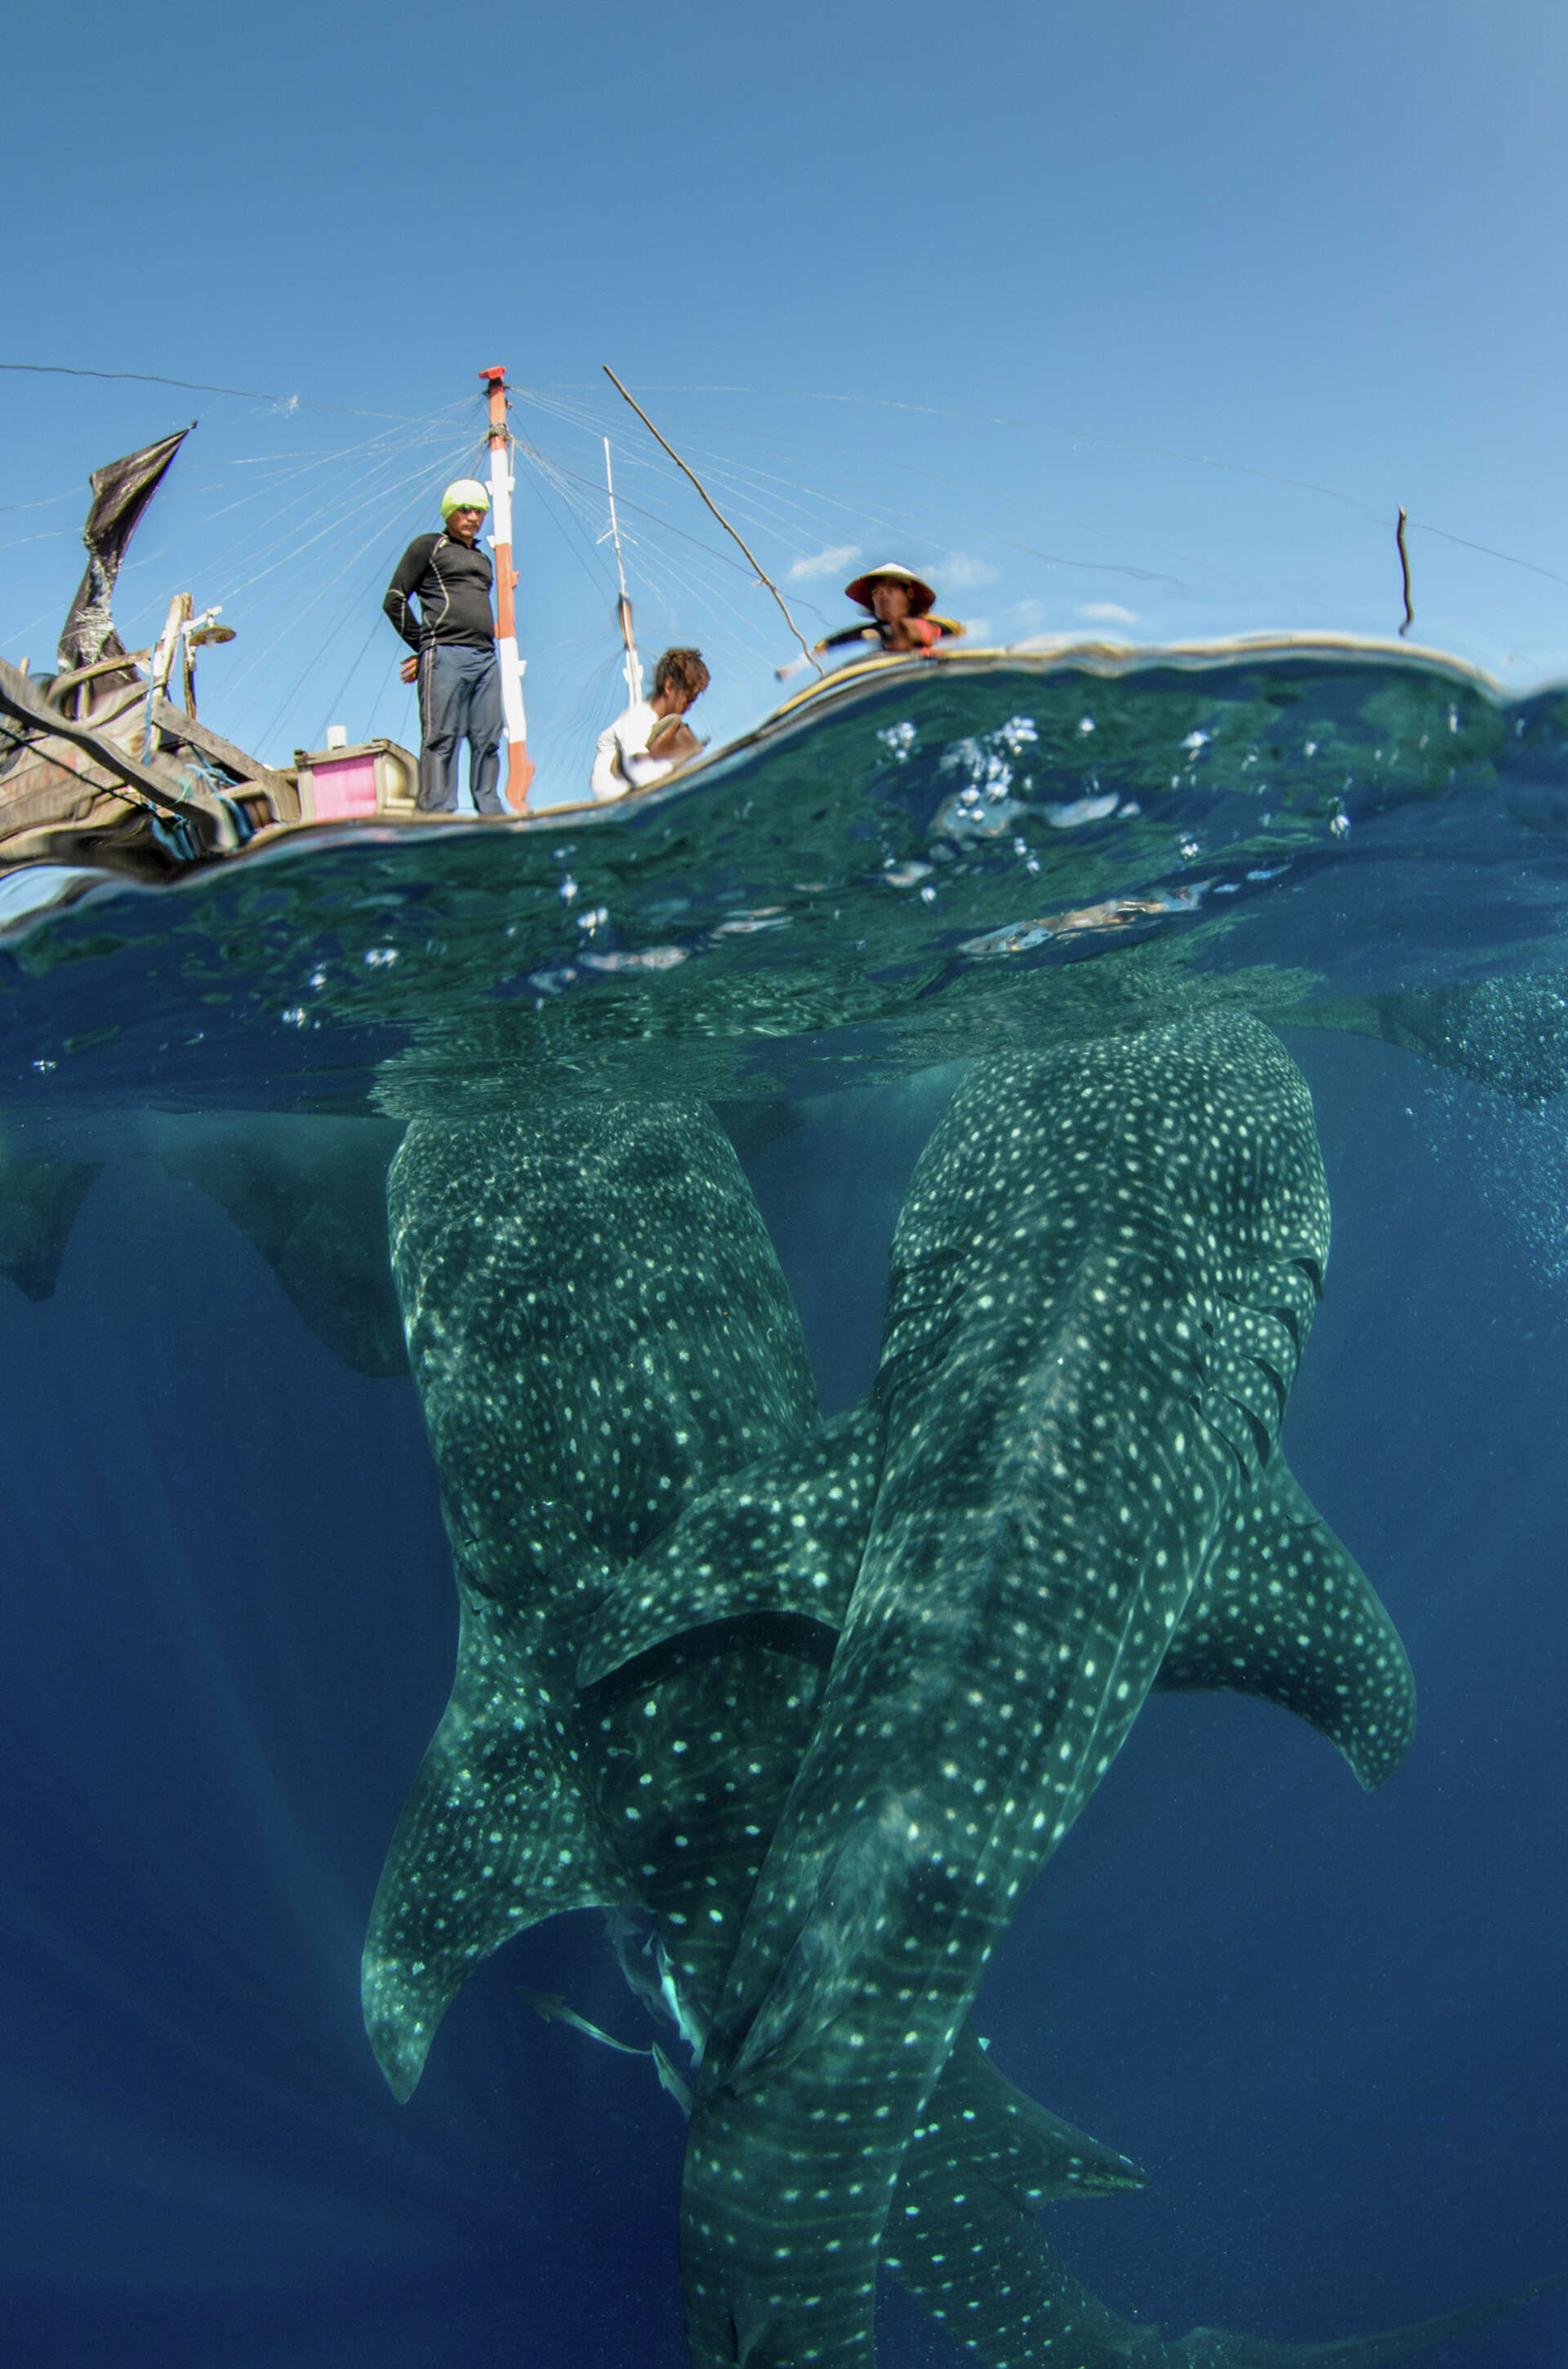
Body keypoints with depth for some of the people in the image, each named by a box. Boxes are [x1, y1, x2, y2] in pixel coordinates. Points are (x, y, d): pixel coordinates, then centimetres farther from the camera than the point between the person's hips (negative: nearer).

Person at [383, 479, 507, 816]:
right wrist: (422, 645, 4)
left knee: (488, 739, 3)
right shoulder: (428, 546, 8)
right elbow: (394, 601, 4)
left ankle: (490, 812, 8)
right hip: (446, 656, -6)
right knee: (441, 738, -10)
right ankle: (437, 814, -12)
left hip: (486, 658, 6)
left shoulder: (483, 560, 26)